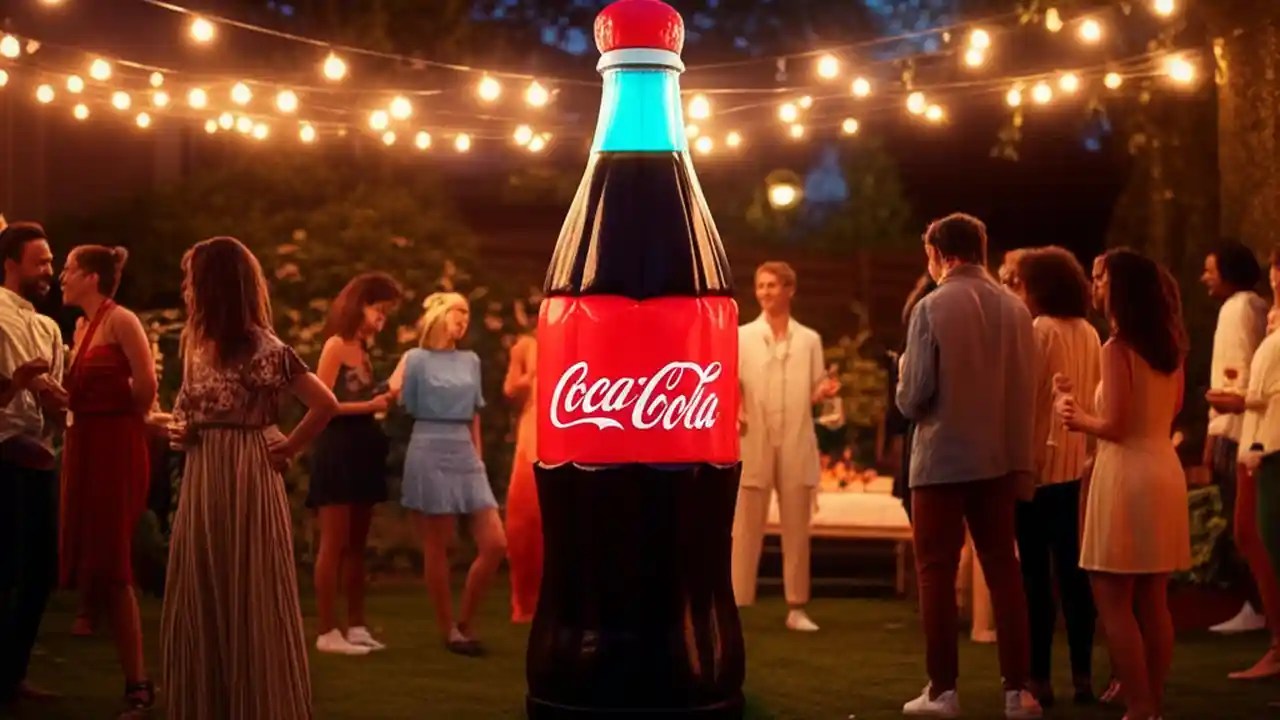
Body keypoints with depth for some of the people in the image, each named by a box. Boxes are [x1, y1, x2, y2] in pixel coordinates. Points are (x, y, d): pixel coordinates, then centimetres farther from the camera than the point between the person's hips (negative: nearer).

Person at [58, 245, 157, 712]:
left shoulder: (121, 321, -9)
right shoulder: (82, 328, 16)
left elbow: (146, 385, -18)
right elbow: (77, 391, 14)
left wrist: (126, 423, -3)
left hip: (115, 447, -9)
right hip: (84, 448, 9)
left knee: (110, 563, -8)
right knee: (90, 560, 9)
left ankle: (136, 683, -2)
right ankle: (132, 676, 17)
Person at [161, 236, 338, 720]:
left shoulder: (263, 348, -11)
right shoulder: (198, 344, 10)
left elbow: (325, 404, -15)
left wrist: (287, 449, -6)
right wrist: (181, 432, 1)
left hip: (245, 479, -7)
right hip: (202, 480, 7)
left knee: (250, 596, 0)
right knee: (200, 598, 9)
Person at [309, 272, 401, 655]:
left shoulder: (362, 350, 16)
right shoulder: (336, 345, -8)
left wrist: (381, 403, 1)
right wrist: (369, 406, -15)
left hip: (361, 452, 8)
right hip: (337, 452, -8)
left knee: (356, 545, 10)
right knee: (334, 544, -6)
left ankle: (356, 626, 15)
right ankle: (327, 631, -3)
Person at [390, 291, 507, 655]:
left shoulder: (471, 361, 14)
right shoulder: (416, 359, -1)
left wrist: (478, 458, 16)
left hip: (465, 455, 5)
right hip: (429, 454, -5)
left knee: (495, 544, -2)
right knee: (437, 546, 1)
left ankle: (464, 622, 13)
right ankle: (448, 629, 14)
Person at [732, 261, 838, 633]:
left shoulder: (809, 340, 11)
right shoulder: (741, 336, 7)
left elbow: (812, 395, 12)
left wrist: (824, 392, -11)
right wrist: (733, 411, -21)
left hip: (797, 445, 2)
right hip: (753, 445, -1)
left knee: (796, 528, 5)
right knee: (746, 528, -1)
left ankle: (797, 608, 11)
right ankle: (735, 605, 2)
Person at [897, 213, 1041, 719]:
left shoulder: (932, 308, -11)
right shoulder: (1015, 308, 1)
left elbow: (913, 398, -12)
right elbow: (1026, 391, 3)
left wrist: (906, 394, 10)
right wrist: (1020, 457, 13)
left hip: (941, 460, -4)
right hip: (999, 459, 4)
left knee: (937, 573, 6)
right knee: (1003, 569, 11)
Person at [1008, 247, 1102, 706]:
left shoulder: (1039, 331, -12)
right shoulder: (1088, 333, 8)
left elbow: (1022, 395, -15)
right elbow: (1096, 399, 10)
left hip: (1039, 465, -7)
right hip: (1078, 465, 7)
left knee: (1036, 573, -1)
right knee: (1073, 570, 11)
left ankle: (1040, 678, 2)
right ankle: (1082, 675, 15)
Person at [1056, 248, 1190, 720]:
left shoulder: (1117, 348, -14)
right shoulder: (1170, 346, 9)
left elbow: (1114, 426, -17)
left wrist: (1079, 420, 3)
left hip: (1126, 474, -8)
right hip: (1164, 469, 8)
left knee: (1113, 602, -1)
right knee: (1153, 601, 13)